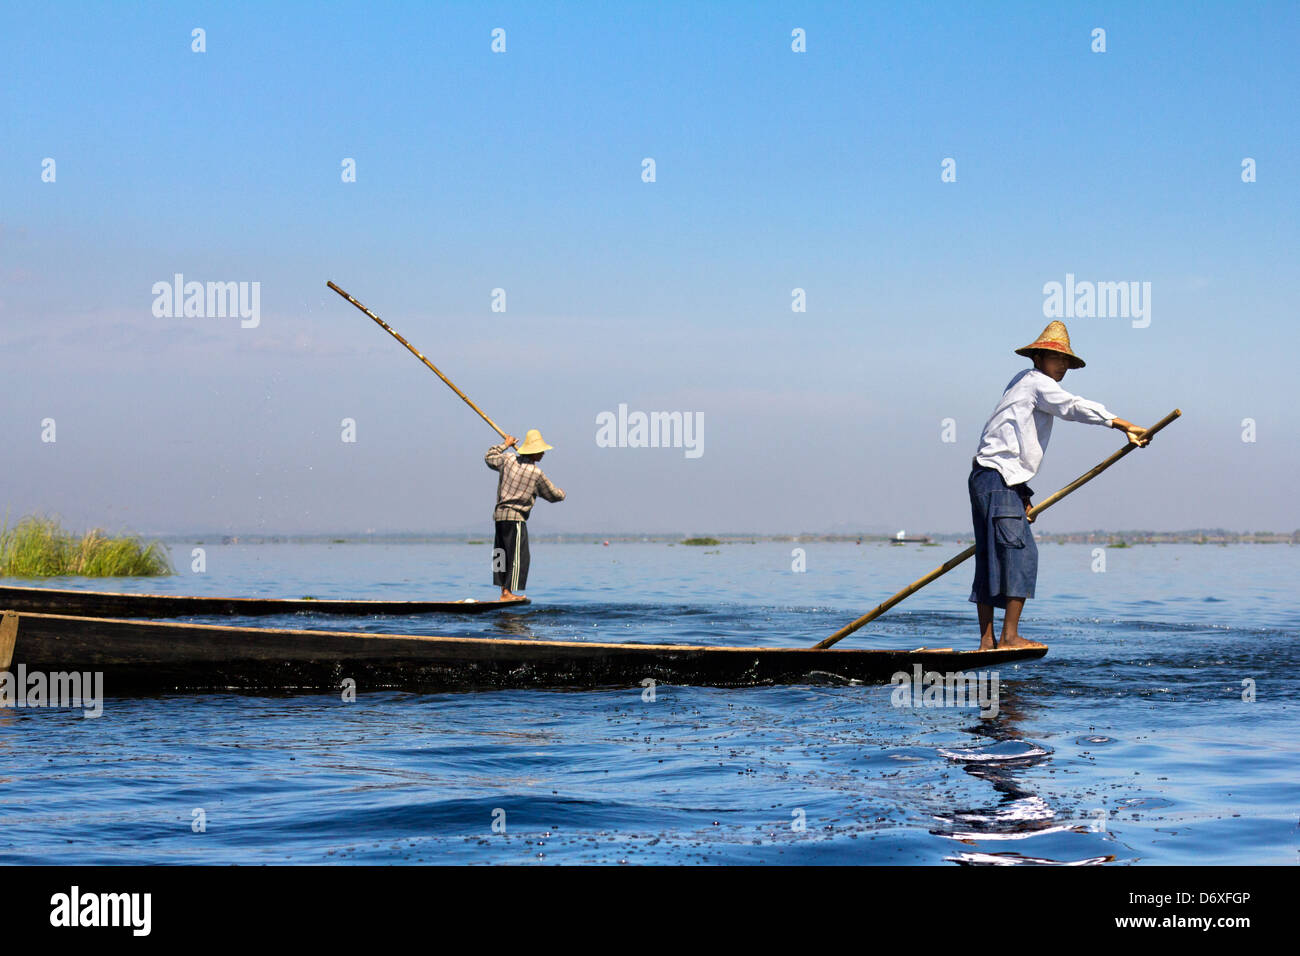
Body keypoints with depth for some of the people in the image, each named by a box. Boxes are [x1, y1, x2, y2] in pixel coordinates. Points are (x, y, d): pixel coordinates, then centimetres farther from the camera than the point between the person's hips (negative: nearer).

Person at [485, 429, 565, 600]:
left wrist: (505, 445, 35)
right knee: (518, 556, -7)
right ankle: (508, 592, -11)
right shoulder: (536, 473, -9)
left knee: (502, 555, 11)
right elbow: (553, 495, 3)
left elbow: (489, 458, 24)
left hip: (500, 514, 8)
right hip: (515, 517, -8)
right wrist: (561, 494, 26)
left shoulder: (508, 460, 5)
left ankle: (504, 590, 12)